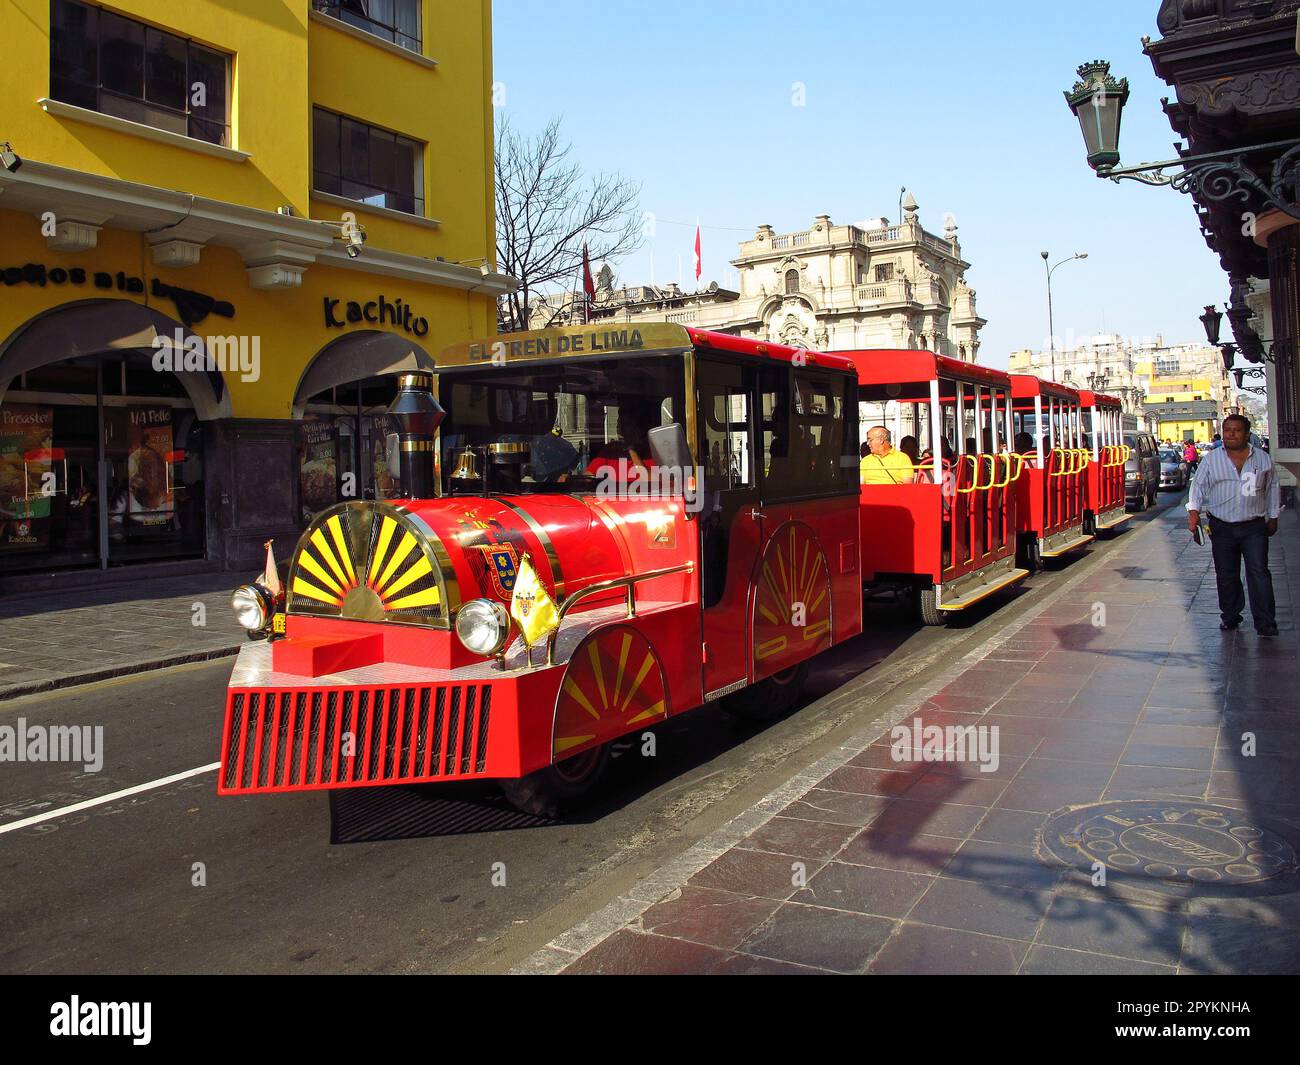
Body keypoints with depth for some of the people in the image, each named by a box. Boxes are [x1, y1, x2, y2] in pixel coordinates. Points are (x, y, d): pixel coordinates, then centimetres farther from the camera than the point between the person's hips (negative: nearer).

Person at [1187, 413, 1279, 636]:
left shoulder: (1263, 458, 5)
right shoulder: (1211, 459, 3)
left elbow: (1272, 488, 14)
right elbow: (1198, 485, 0)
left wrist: (1273, 517, 16)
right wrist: (1194, 511, -15)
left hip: (1254, 527, -1)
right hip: (1222, 528, 1)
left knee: (1258, 572, -8)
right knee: (1226, 575, 7)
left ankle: (1265, 622, -5)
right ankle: (1230, 616, 20)